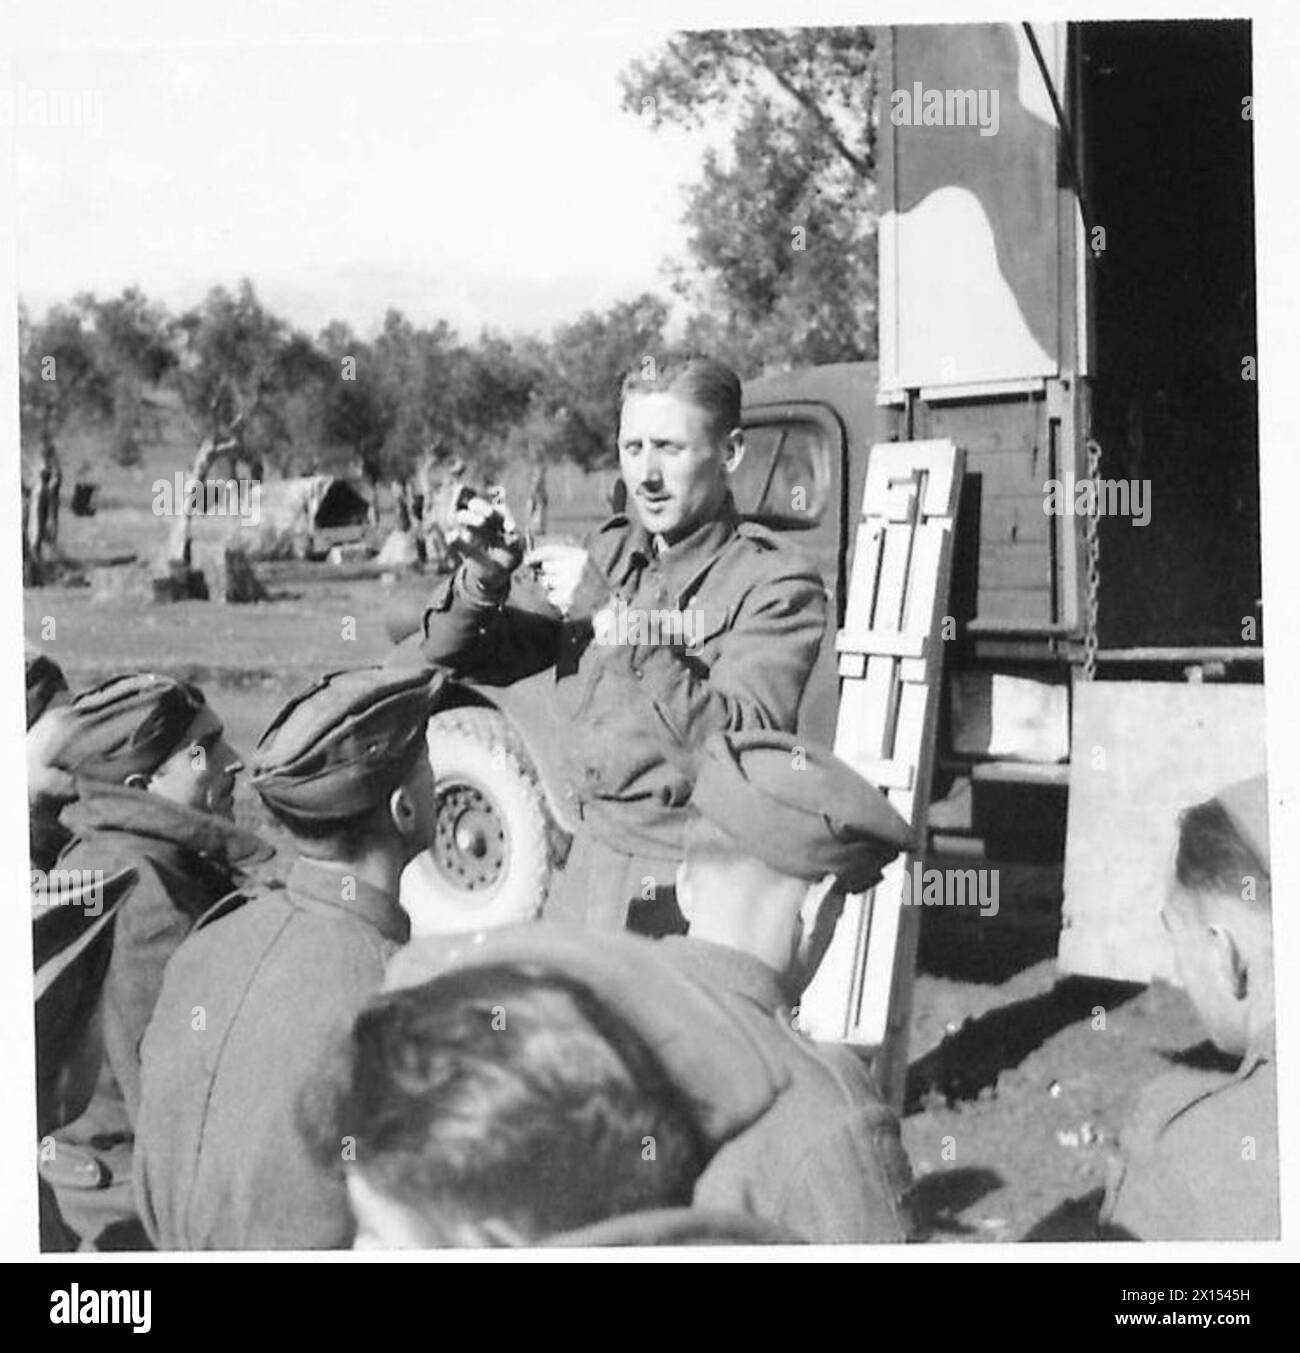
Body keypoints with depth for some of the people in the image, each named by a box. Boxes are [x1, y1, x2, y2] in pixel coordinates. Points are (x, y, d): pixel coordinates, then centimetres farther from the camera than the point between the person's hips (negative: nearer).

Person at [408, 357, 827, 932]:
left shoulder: (776, 582, -10)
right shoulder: (609, 554, 7)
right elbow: (451, 657, 10)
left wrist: (615, 619, -29)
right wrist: (484, 580, -11)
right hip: (589, 860, 5)